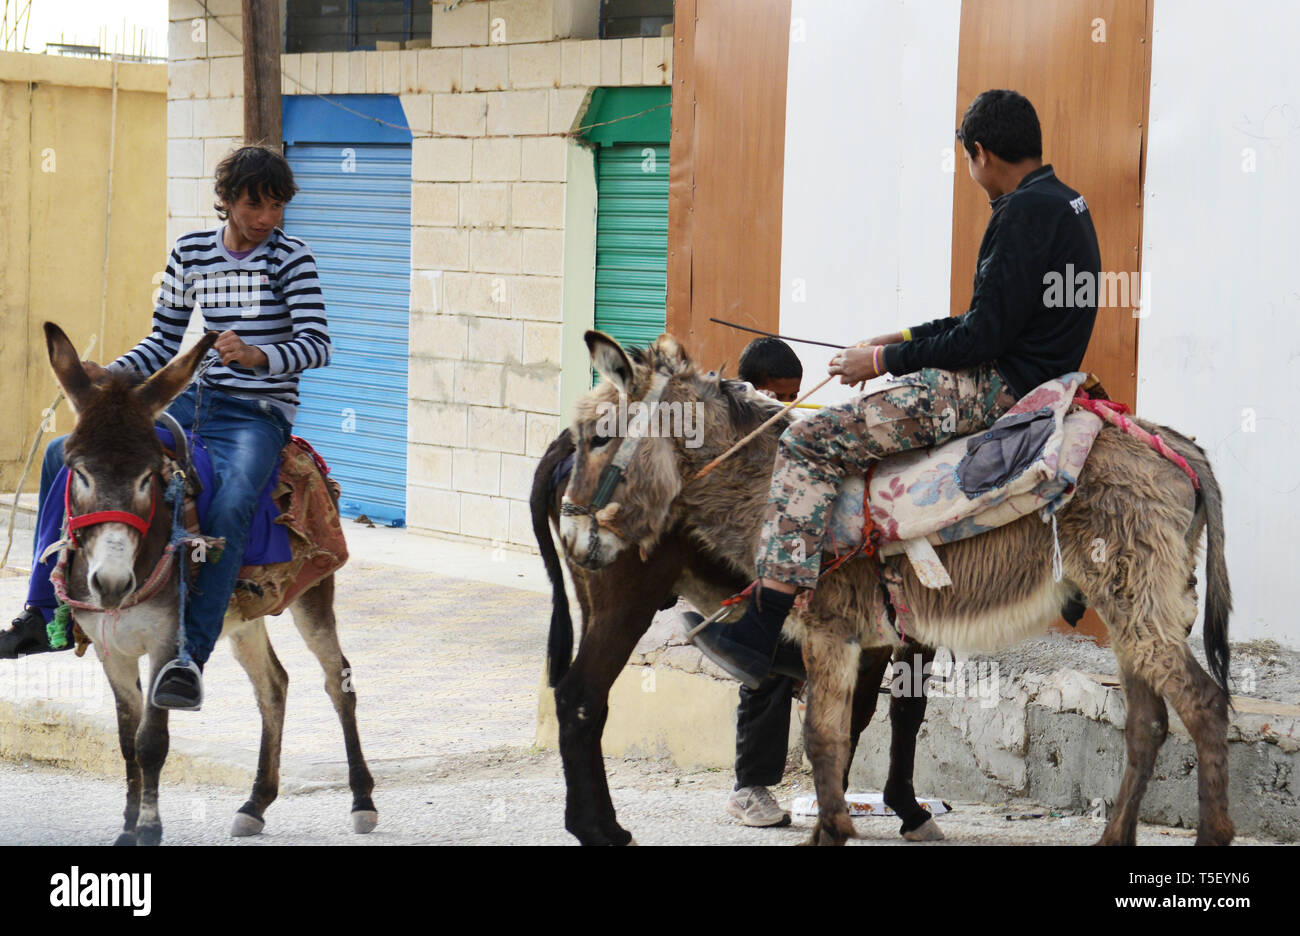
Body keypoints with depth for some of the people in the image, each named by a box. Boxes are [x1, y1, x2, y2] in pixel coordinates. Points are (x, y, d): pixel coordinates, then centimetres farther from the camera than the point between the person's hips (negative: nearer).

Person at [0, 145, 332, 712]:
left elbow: (318, 344, -15)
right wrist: (110, 375, -4)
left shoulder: (290, 259, -5)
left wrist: (259, 357, -34)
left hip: (259, 416, -5)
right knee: (64, 453, -7)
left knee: (229, 508, -36)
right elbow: (165, 341, 13)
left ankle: (189, 656, -37)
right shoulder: (190, 253, 8)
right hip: (194, 404, 6)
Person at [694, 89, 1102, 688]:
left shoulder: (1025, 212, -17)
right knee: (857, 417, 28)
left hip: (997, 386, -11)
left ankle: (757, 635, -19)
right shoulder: (1065, 203, 16)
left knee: (809, 443, -13)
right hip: (1030, 376, 11)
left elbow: (985, 336, -20)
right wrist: (903, 338, 19)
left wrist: (883, 360, -9)